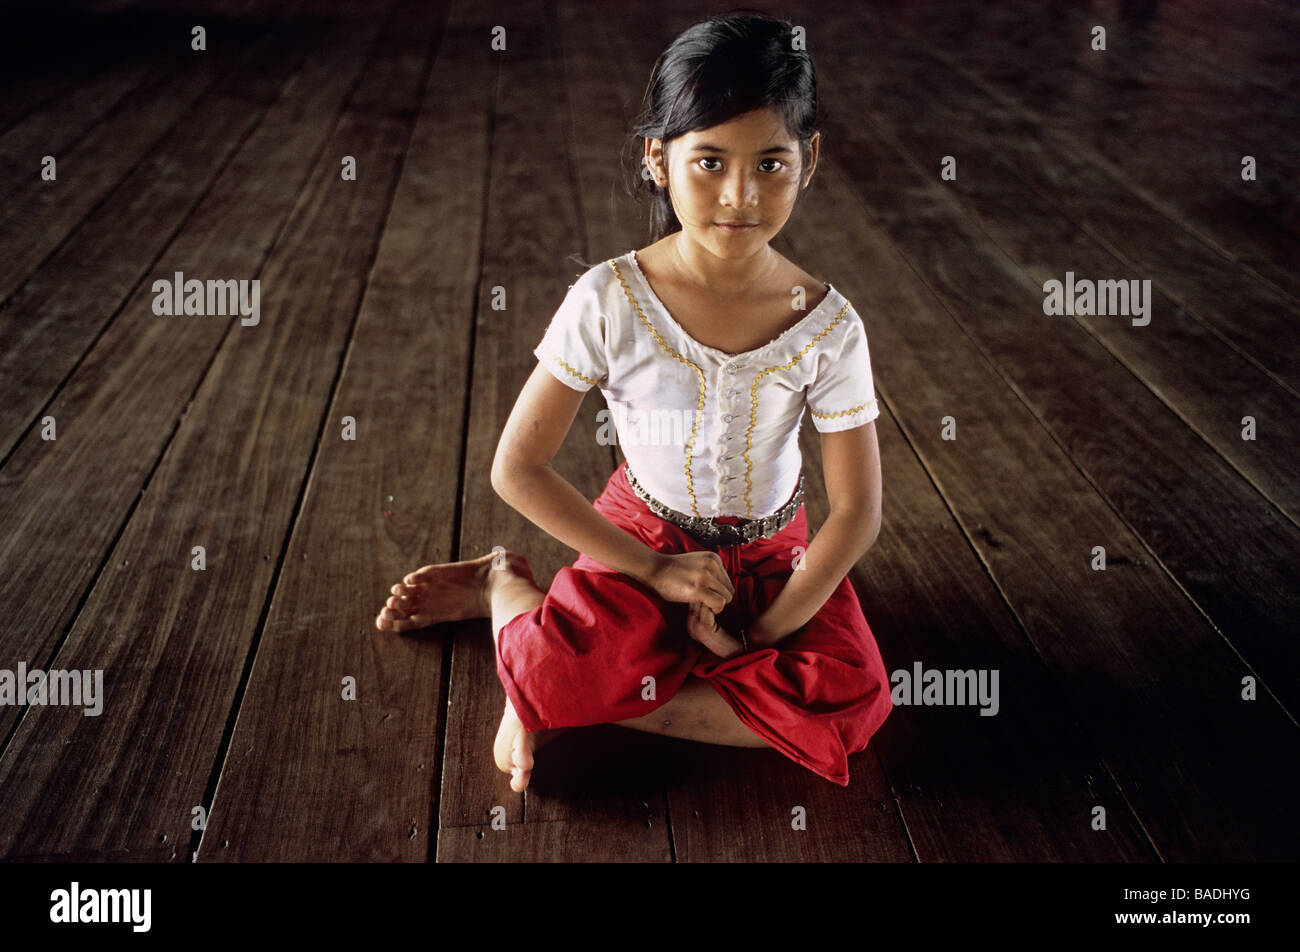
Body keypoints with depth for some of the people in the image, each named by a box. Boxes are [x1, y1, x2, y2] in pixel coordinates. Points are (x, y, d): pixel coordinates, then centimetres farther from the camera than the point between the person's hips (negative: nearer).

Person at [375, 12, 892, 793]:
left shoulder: (828, 326, -16)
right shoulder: (610, 301, -19)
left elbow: (858, 510, -10)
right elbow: (518, 469, -15)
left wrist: (761, 632, -15)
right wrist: (652, 569, -14)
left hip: (771, 552, 3)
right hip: (643, 533, -3)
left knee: (852, 703, -24)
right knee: (559, 673, -33)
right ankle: (509, 588, 5)